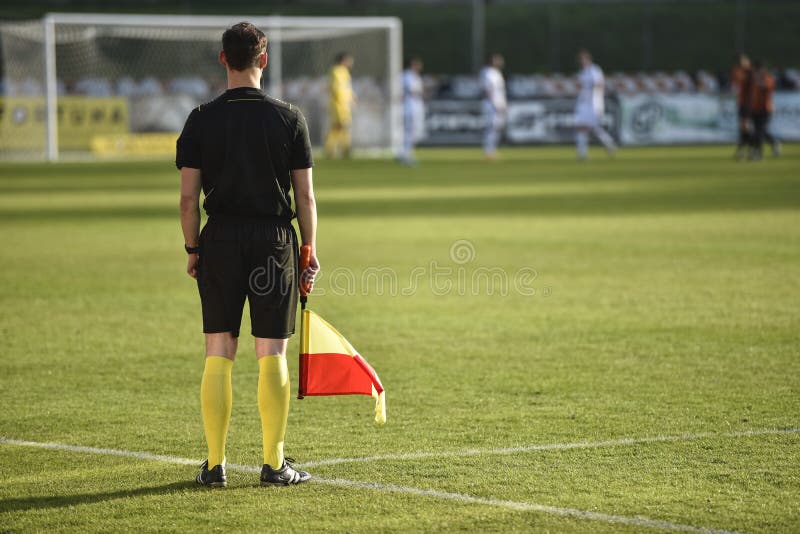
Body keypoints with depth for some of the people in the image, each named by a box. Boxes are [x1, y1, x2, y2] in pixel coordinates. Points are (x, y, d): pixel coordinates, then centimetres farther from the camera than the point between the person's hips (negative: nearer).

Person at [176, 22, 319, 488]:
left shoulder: (202, 120, -1)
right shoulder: (289, 118, -1)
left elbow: (188, 197, -2)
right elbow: (305, 196, -1)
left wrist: (193, 249, 9)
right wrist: (310, 251, 8)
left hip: (220, 240, 1)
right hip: (274, 240, -1)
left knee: (218, 356, 6)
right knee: (272, 355, 4)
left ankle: (215, 465, 7)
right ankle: (275, 463, 7)